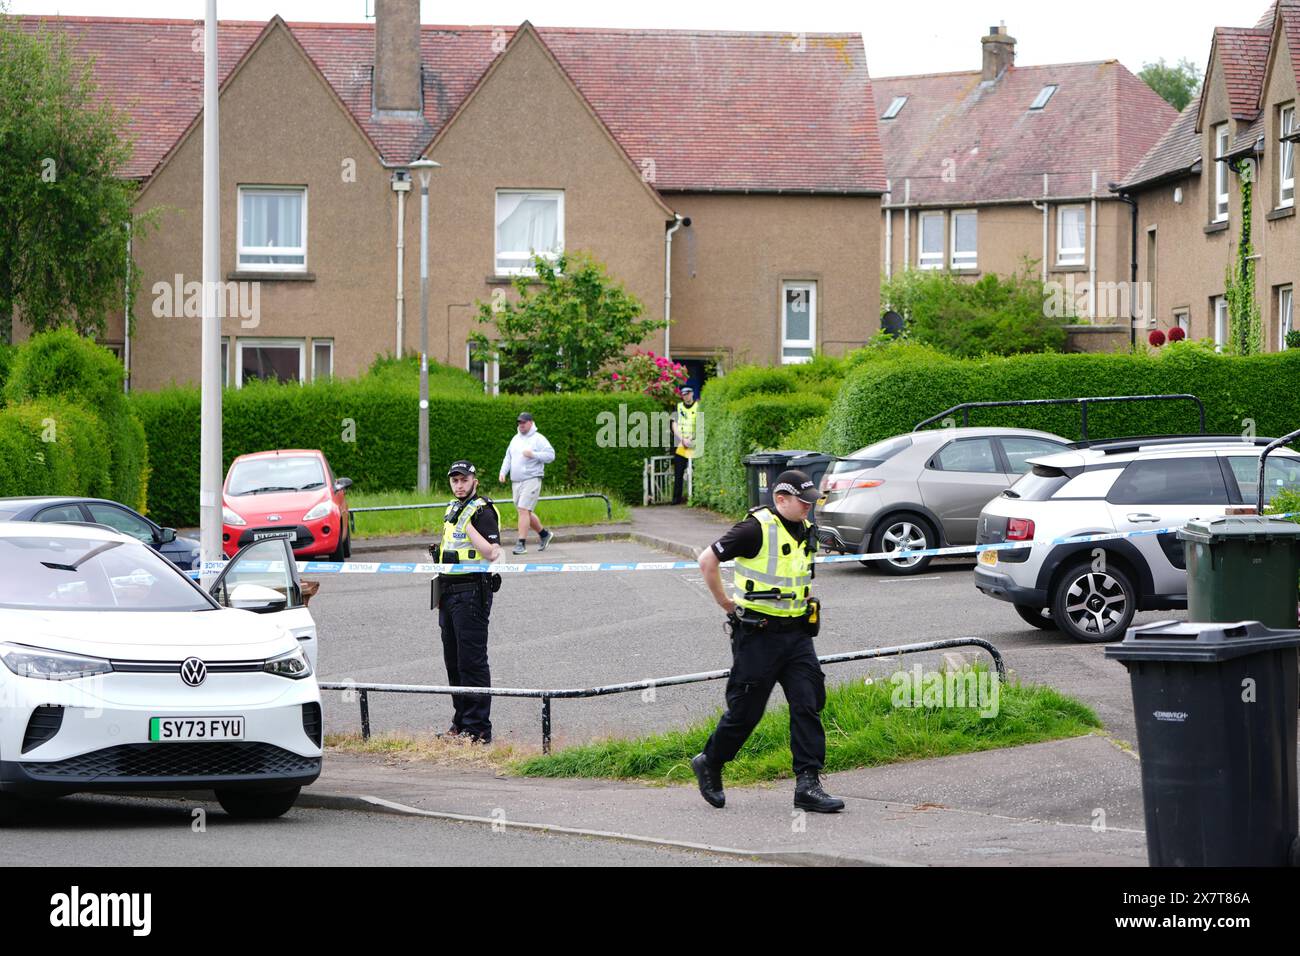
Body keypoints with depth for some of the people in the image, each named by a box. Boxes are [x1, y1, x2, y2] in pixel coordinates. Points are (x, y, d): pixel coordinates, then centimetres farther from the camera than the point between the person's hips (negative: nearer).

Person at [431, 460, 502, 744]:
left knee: (472, 661, -9)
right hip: (449, 592, 9)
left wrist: (469, 525, -22)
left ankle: (478, 728, -7)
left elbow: (492, 553, -22)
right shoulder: (452, 510, 18)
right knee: (453, 661, 12)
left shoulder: (483, 511, -11)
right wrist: (439, 552, 15)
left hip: (471, 591, -9)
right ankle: (461, 722, 20)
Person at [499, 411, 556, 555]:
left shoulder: (538, 439, -3)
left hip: (531, 480, -8)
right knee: (525, 512, 13)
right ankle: (544, 534, 31)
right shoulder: (516, 439, 18)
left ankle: (521, 543, -15)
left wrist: (533, 455, -21)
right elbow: (508, 457, 21)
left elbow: (551, 455, -10)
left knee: (524, 510, -15)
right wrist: (503, 472, 6)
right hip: (516, 482, 8)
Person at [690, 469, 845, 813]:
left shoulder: (806, 532, 10)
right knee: (745, 710, 1)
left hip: (796, 633, 7)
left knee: (808, 704, -4)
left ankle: (808, 784, -6)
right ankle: (708, 764, 24)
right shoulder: (756, 529, -15)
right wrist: (726, 604, -8)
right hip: (757, 634, -7)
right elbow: (708, 559, -13)